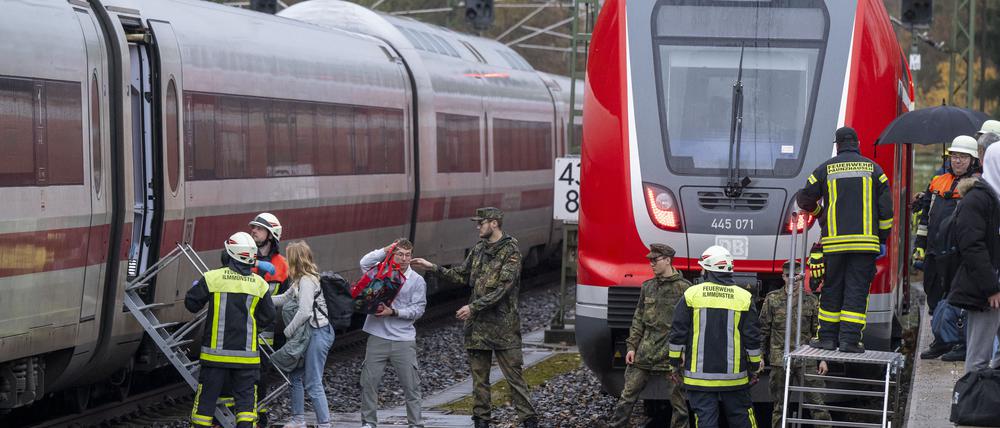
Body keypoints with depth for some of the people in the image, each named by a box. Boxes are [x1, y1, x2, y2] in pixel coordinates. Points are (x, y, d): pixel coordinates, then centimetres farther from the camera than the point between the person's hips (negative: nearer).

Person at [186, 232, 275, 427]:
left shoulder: (213, 278, -10)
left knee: (206, 397, 8)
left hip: (216, 352, -1)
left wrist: (196, 287, 20)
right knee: (245, 397, 6)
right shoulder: (259, 284, -2)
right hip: (246, 353, 1)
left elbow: (191, 304, 0)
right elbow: (268, 317, 6)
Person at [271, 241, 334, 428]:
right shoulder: (301, 281, 14)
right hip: (310, 332, 10)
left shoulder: (306, 281, -16)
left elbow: (304, 312, -22)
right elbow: (285, 298, 27)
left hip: (318, 333, -10)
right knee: (296, 376, 16)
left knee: (313, 384, -8)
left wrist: (288, 331, -9)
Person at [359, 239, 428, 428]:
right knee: (369, 381, 2)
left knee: (411, 384, -1)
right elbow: (365, 262, -12)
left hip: (403, 340, -1)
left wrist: (394, 312, -14)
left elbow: (417, 310, -3)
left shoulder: (417, 281, 3)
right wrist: (387, 249, -12)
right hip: (378, 336, 1)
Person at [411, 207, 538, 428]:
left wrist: (473, 307, -20)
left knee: (514, 374, -4)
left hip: (503, 324, -6)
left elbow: (502, 288, -18)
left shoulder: (511, 252, -11)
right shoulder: (479, 248, 11)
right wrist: (433, 267, 10)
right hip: (478, 323, 6)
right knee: (479, 375, 8)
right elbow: (461, 275, 19)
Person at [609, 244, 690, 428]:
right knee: (627, 396, 5)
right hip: (644, 353, 5)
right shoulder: (647, 287, 12)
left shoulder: (683, 288, -5)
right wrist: (632, 346, 8)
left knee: (678, 400, 2)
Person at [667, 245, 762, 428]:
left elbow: (678, 334, 0)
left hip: (699, 375, -1)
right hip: (733, 376, 1)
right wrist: (754, 368, 12)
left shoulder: (692, 294, -2)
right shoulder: (744, 297, 0)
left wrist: (675, 365, 10)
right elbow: (752, 338, 2)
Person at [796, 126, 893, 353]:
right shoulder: (873, 168, 7)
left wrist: (818, 212, 36)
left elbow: (805, 199, 13)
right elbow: (885, 207, 5)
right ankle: (850, 339, -5)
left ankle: (828, 336, 10)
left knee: (831, 289, 8)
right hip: (865, 241, 0)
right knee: (857, 290, 0)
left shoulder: (826, 169, 5)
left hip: (834, 241, 0)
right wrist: (882, 239, 13)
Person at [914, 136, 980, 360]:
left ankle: (965, 345, 4)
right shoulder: (938, 182, 17)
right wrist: (920, 245, 19)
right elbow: (926, 216, 22)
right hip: (935, 252, 7)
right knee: (935, 297, 13)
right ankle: (942, 342, 25)